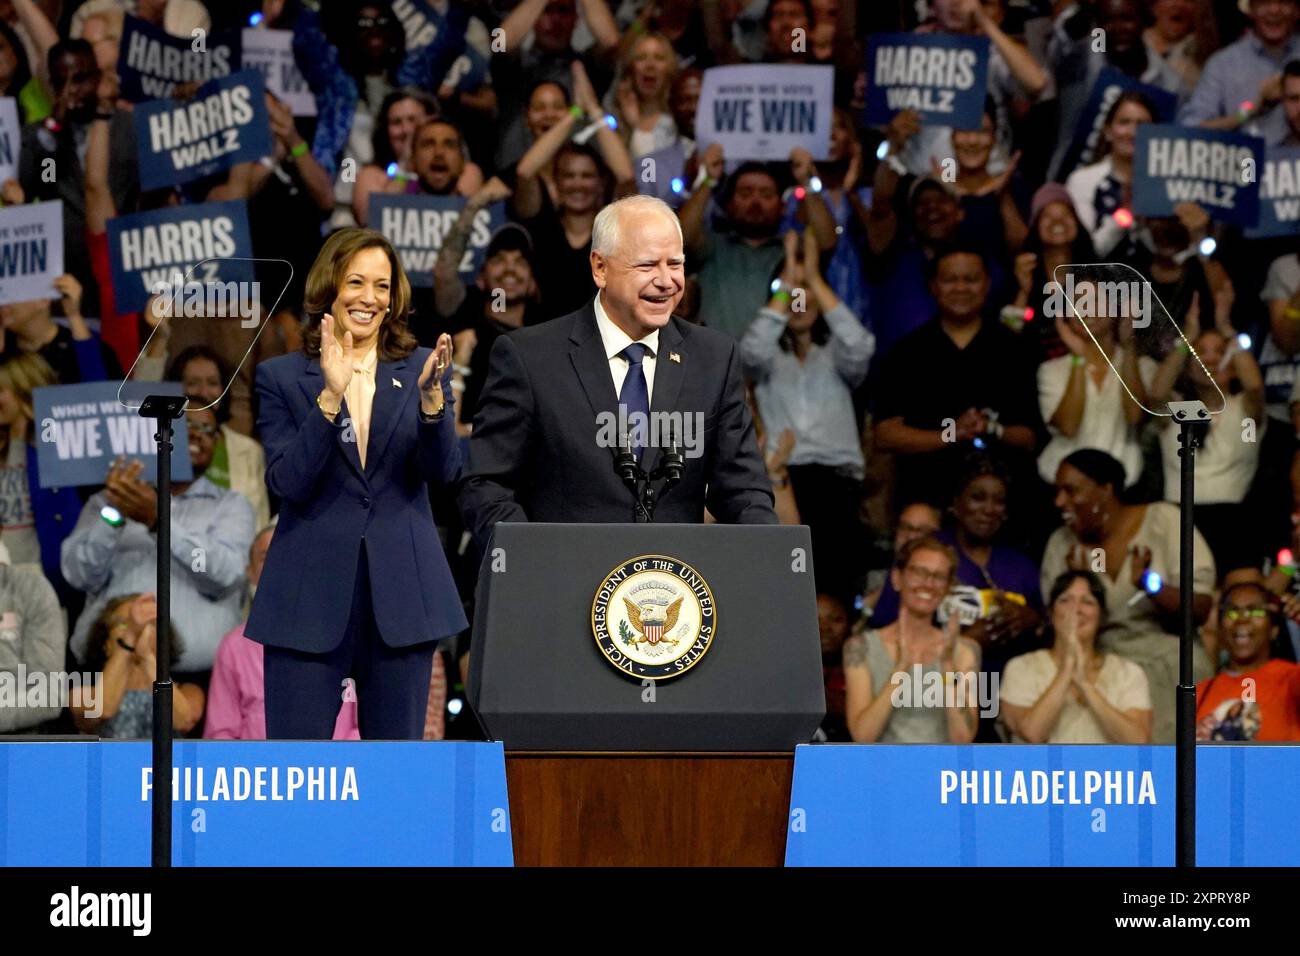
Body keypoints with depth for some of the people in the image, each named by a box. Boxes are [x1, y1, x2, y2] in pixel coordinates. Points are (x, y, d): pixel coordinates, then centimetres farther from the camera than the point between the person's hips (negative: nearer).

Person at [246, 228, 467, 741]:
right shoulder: (281, 378, 3)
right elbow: (287, 483, -9)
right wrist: (330, 397, -20)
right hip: (311, 596, -2)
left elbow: (444, 473, -4)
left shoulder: (420, 371, 8)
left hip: (399, 593, 2)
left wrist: (430, 397, -22)